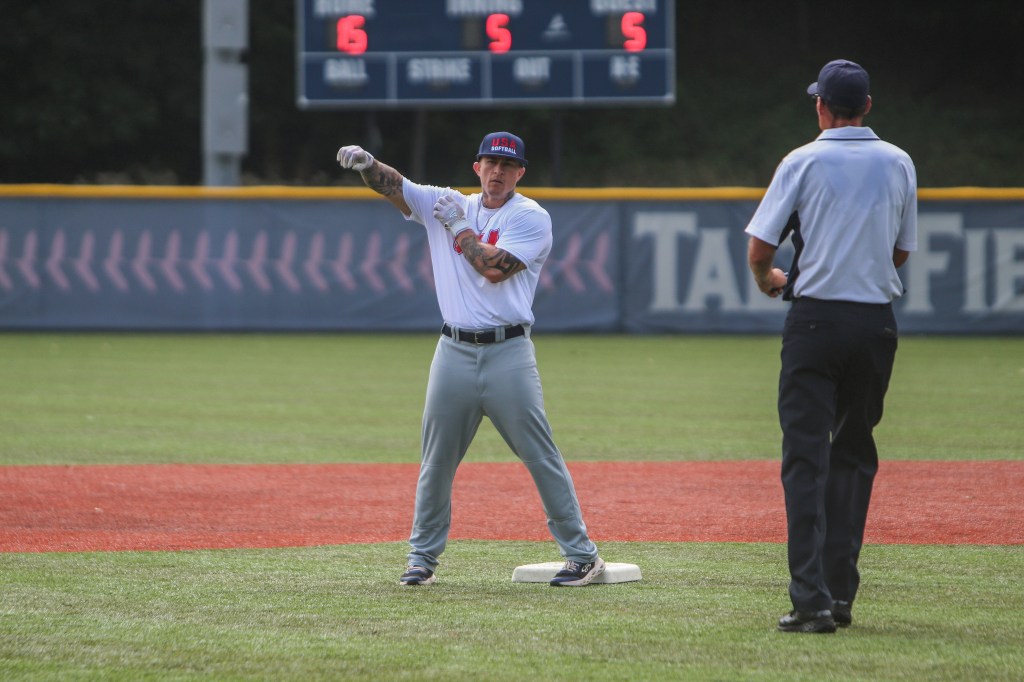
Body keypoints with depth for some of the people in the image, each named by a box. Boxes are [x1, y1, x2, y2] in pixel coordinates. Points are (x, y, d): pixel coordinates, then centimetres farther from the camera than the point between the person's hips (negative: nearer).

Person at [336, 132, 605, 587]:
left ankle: (583, 555, 0)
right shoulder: (447, 204, 12)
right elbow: (393, 186, 2)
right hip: (454, 351, 4)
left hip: (508, 352, -4)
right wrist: (367, 164, -18)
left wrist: (458, 226, -5)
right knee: (436, 459, 6)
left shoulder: (531, 218, -2)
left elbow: (494, 268, -15)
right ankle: (423, 556, 17)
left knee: (540, 455, -4)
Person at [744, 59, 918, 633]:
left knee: (806, 457, -4)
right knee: (854, 455, 15)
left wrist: (769, 279, 18)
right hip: (877, 322, 3)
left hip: (815, 320, -3)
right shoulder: (898, 163, 6)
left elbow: (759, 249, -4)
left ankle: (811, 600, -14)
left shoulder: (803, 162, -4)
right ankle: (840, 591, 12)